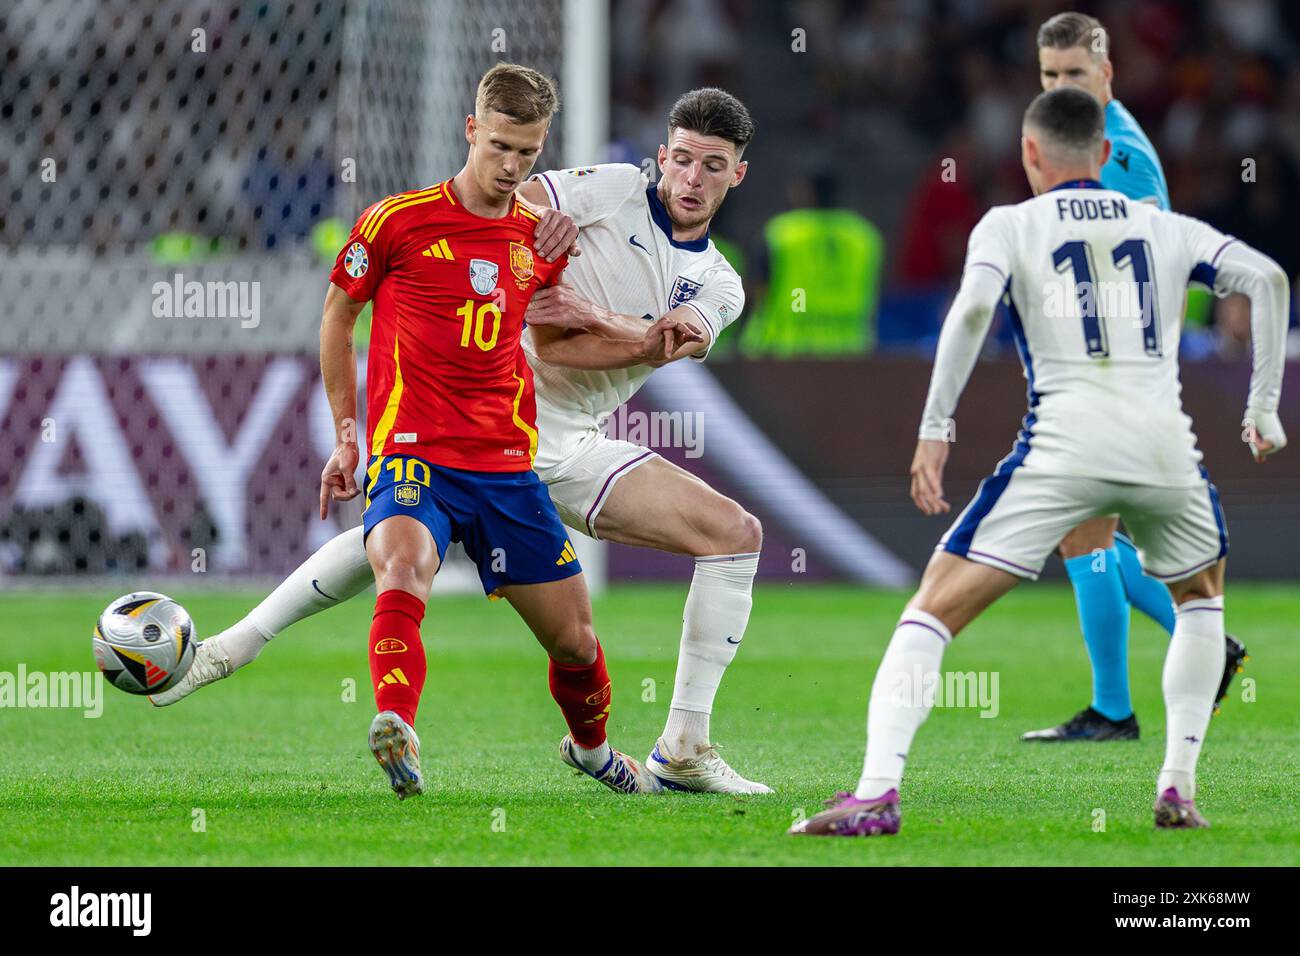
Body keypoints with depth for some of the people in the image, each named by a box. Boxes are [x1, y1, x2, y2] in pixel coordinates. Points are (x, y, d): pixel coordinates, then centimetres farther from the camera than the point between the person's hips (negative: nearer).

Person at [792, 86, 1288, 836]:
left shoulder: (1010, 224, 12)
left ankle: (877, 792, -16)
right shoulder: (1169, 229, 21)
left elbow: (974, 306, -7)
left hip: (1065, 442, -3)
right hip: (1164, 438, 3)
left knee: (936, 610, 1)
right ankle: (1179, 788, 19)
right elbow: (1268, 279, 10)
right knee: (1202, 596, 31)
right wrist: (1265, 405, 16)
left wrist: (934, 430, -6)